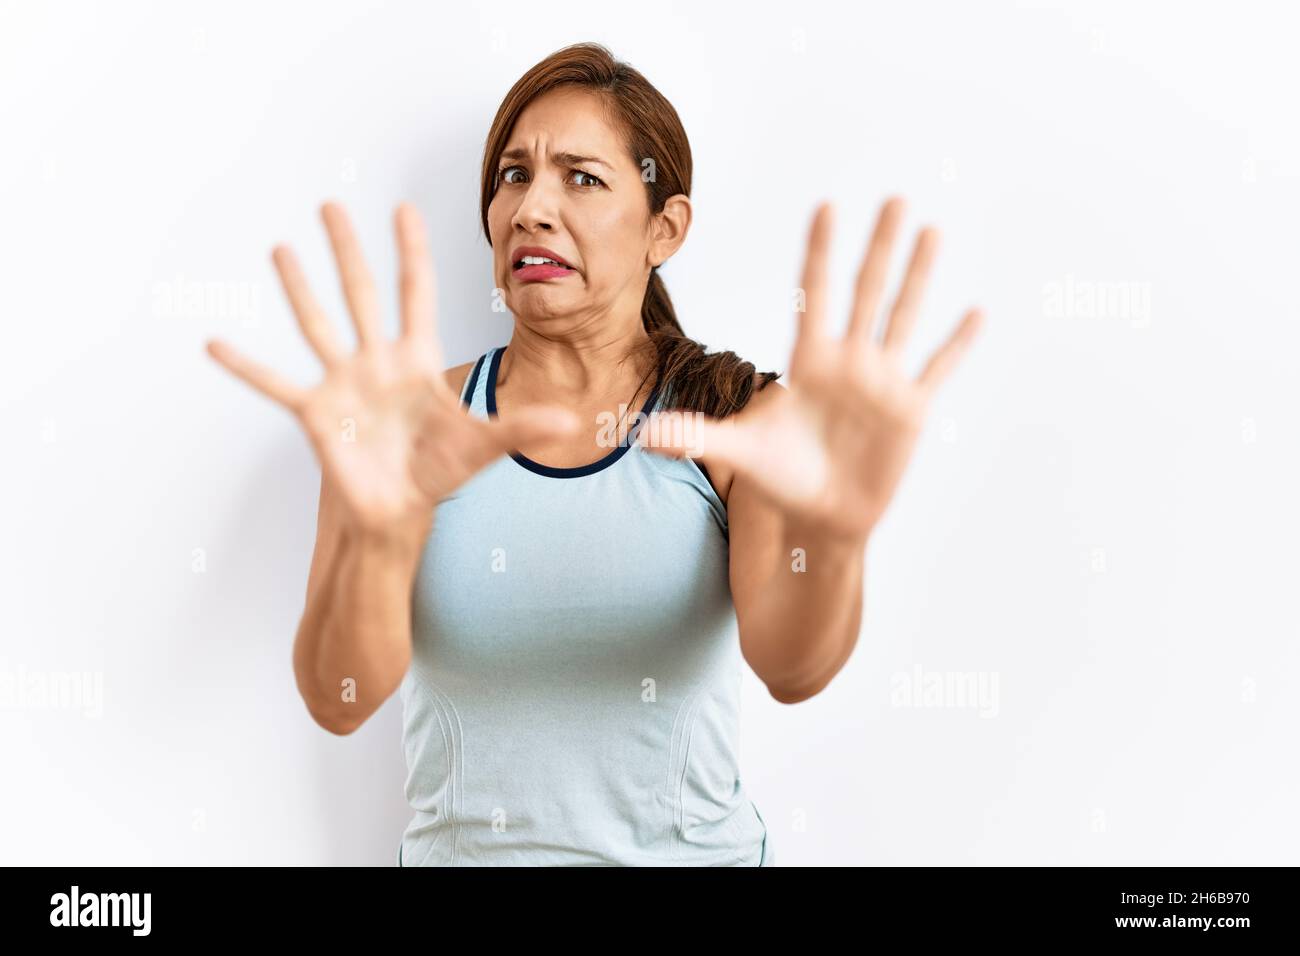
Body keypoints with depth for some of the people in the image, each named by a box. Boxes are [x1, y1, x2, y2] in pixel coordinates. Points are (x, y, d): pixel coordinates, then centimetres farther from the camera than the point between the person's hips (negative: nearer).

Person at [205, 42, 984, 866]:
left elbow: (789, 669, -24)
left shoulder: (737, 418, -9)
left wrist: (828, 536, -45)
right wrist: (377, 533, -41)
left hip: (693, 846, 0)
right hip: (459, 847, 0)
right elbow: (339, 701, -22)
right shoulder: (425, 423, -10)